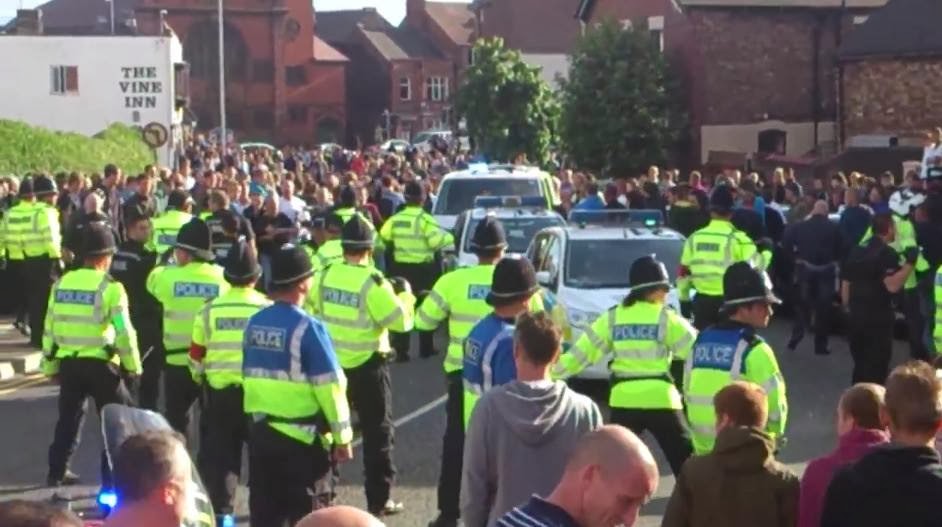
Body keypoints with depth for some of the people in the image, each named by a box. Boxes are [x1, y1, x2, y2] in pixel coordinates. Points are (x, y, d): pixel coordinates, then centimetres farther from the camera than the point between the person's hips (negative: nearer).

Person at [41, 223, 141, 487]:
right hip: (100, 363, -5)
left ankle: (57, 472, 23)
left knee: (68, 417, 19)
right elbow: (124, 332, -12)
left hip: (68, 362, 5)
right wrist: (132, 366, 0)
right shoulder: (109, 287, -10)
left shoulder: (62, 283, 6)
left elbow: (49, 329, 10)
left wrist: (51, 366, 20)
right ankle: (112, 475, 7)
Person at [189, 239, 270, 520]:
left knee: (221, 455, 9)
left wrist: (200, 380, 24)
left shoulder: (210, 310, -1)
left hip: (219, 392, 1)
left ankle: (221, 510, 8)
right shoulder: (267, 308, -6)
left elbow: (196, 354, 6)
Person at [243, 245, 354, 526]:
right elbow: (330, 387, -15)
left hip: (261, 431, 6)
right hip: (302, 435, -6)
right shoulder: (307, 327, -16)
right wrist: (342, 436, -6)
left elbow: (248, 376, 10)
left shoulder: (255, 322, 3)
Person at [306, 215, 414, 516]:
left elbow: (310, 310, 10)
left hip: (330, 362, 5)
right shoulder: (373, 282, -19)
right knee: (377, 432, 6)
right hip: (366, 365, -5)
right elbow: (402, 321, -16)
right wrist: (405, 294, 0)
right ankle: (378, 500, 8)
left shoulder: (325, 275, -3)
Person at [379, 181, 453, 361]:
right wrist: (449, 237, -3)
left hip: (400, 267, 3)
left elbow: (383, 238, 5)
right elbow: (437, 241, -21)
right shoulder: (426, 219, -13)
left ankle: (400, 350, 1)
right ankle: (426, 348, 18)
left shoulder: (395, 219, 1)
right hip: (423, 269, -3)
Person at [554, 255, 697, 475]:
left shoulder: (612, 318, 5)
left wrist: (552, 372, 11)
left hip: (623, 401, 3)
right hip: (660, 400, -3)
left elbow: (582, 352, 4)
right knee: (685, 461, 8)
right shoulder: (667, 319, -3)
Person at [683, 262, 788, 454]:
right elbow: (774, 401, -15)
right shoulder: (753, 349, -15)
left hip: (705, 448, 6)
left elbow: (690, 394, 10)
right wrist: (773, 435, 5)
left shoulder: (701, 341, 5)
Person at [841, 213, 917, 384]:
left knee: (860, 366, 17)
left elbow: (845, 285, 15)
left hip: (855, 317, 8)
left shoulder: (856, 251, 12)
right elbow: (892, 285, -24)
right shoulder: (887, 253, -12)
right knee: (876, 369, -1)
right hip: (878, 318, -7)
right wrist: (909, 262, -18)